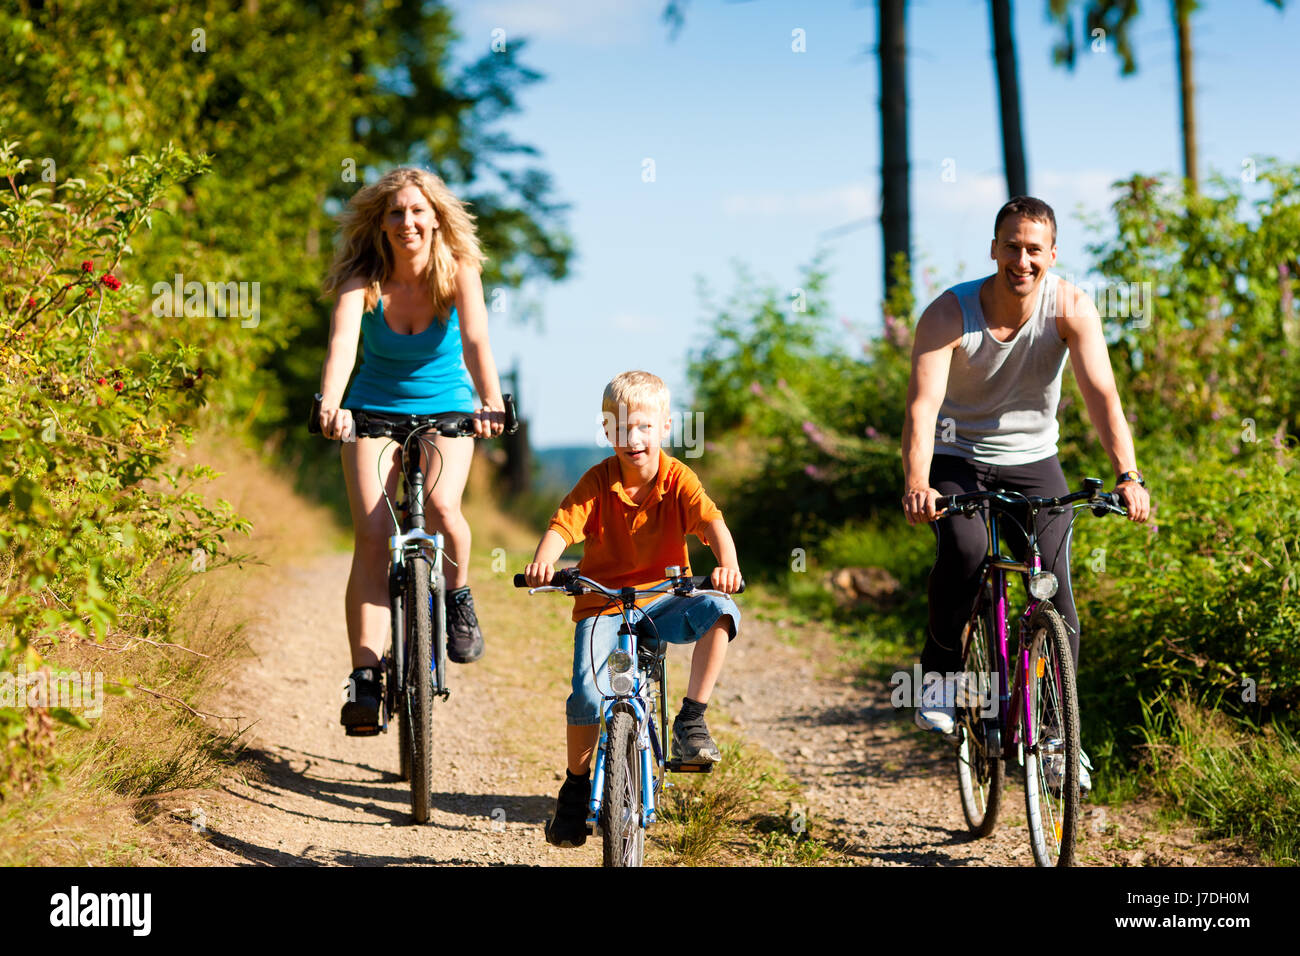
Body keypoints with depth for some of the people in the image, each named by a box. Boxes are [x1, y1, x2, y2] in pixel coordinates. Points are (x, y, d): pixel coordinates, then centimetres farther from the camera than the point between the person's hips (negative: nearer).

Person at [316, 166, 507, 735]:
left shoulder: (458, 272, -14)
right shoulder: (362, 279, -15)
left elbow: (476, 338, -30)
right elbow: (342, 340, -32)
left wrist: (490, 402, -49)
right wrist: (330, 405, -51)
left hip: (446, 410, 0)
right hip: (375, 411, 0)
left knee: (440, 504, -29)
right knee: (372, 533, -16)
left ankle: (458, 594, 2)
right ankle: (365, 679, -15)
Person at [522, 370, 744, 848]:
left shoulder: (677, 479, -6)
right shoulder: (598, 482, -6)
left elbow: (711, 521, -20)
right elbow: (562, 525, -17)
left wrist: (727, 564, -42)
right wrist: (543, 560, -40)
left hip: (662, 599, 1)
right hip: (603, 604, -1)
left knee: (718, 611, -30)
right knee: (588, 694, -20)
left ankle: (691, 719, -16)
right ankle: (575, 786, 7)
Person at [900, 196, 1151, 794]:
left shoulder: (1070, 308, -17)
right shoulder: (948, 314, -21)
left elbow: (1101, 393, -26)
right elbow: (922, 404, -32)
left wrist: (1128, 476, -41)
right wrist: (915, 485, -50)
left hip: (1032, 460, 2)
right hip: (957, 459, -2)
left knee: (1057, 596, -10)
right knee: (963, 552, -32)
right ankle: (939, 675, -8)